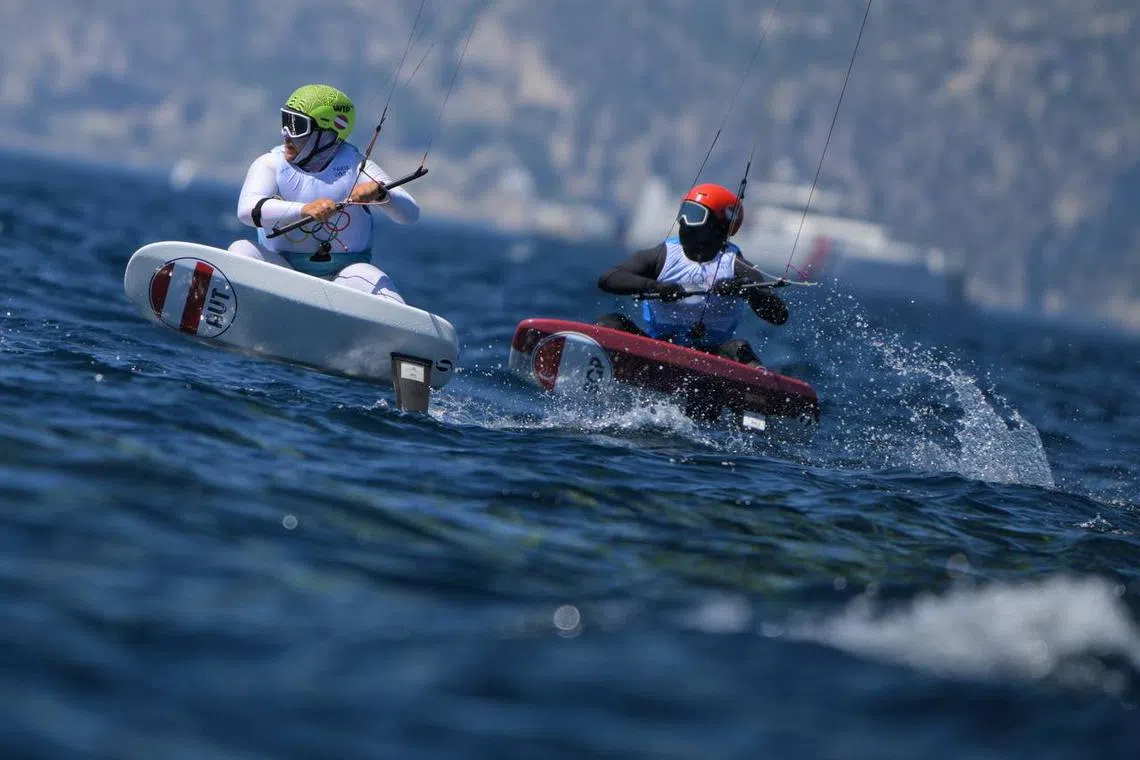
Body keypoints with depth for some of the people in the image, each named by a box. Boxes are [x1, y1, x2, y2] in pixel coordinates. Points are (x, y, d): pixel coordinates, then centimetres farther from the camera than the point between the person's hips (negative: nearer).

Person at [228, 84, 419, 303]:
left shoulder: (353, 166, -2)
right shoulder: (270, 164, 0)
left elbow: (410, 213, -10)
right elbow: (247, 210, -22)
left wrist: (380, 193, -32)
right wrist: (305, 209, -37)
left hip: (342, 276, -1)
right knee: (242, 250, -26)